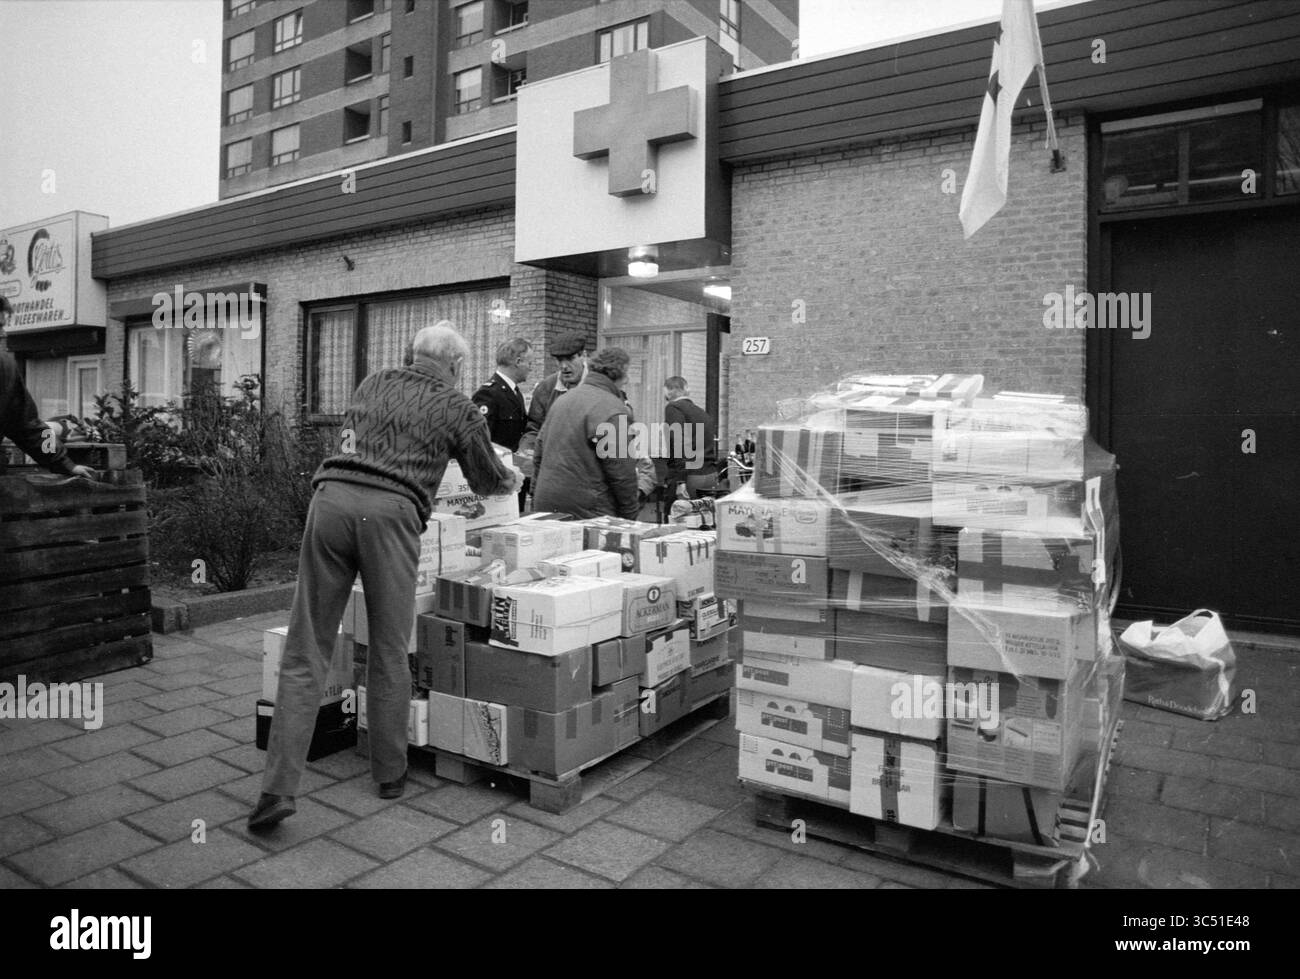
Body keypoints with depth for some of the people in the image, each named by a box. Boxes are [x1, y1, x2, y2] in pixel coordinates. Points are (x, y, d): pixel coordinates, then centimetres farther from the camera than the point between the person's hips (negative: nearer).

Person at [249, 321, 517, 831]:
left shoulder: (374, 383, 26)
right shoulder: (456, 407, 15)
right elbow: (488, 480, 25)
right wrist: (511, 479, 49)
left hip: (332, 496, 3)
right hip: (390, 510, -3)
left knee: (305, 653, 4)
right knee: (389, 651, 10)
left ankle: (278, 787, -1)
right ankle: (390, 773, 22)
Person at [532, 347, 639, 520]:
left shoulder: (562, 400, 13)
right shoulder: (613, 411, -13)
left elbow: (539, 452, 17)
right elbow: (621, 472, -15)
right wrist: (630, 515, -6)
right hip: (587, 511, -8)